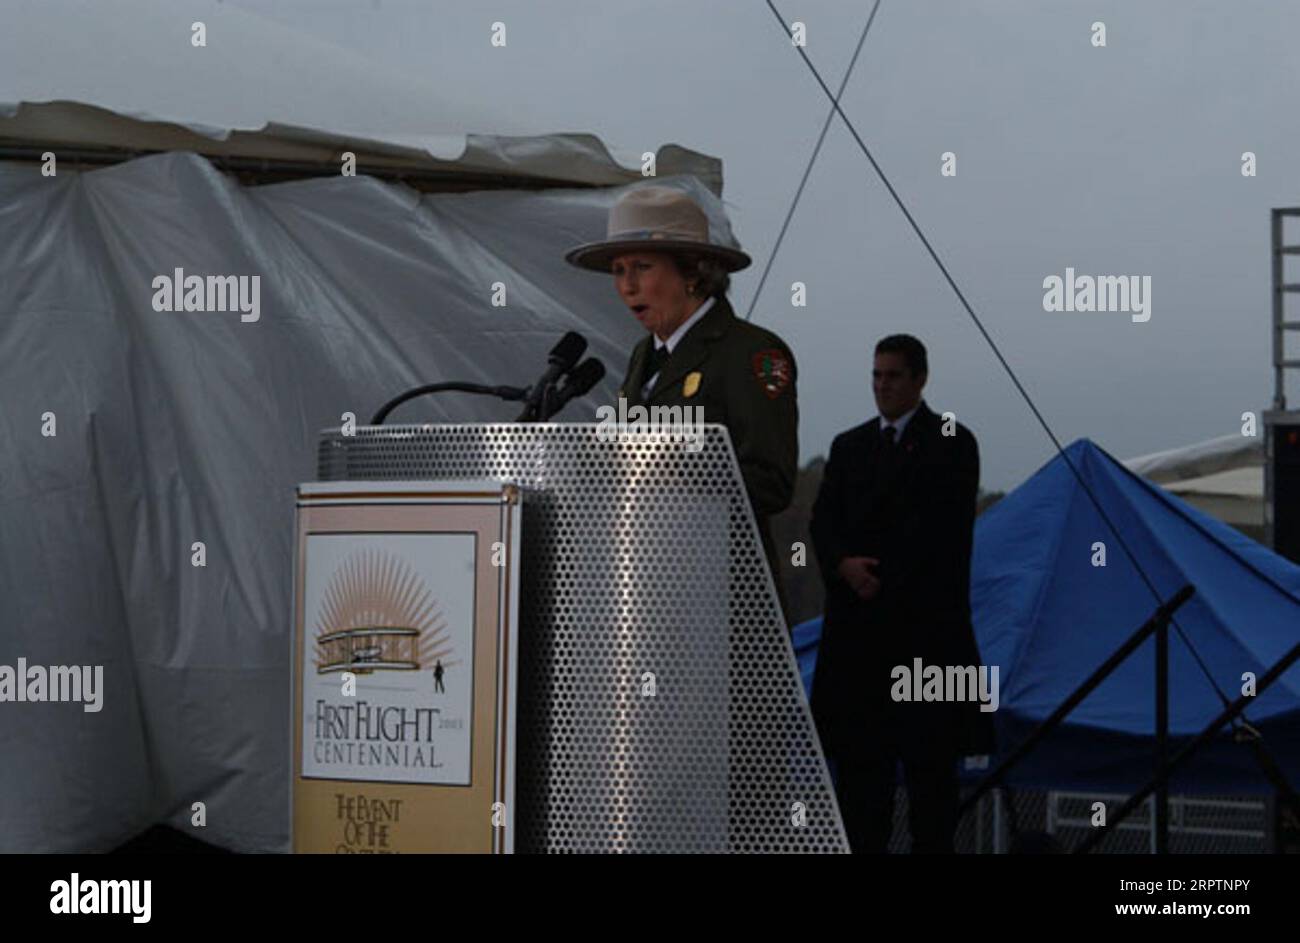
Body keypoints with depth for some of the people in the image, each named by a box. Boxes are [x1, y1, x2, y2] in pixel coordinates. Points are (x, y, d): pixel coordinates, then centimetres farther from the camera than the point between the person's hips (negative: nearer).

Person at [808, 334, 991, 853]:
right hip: (856, 625, 4)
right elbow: (823, 519, 8)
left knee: (930, 752, -3)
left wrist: (880, 577, -11)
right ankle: (862, 844, 6)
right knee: (858, 751, 3)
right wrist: (844, 565, -12)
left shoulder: (952, 443, 1)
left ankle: (932, 844, -1)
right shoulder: (848, 446, 16)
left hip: (925, 621, -4)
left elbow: (945, 528, -8)